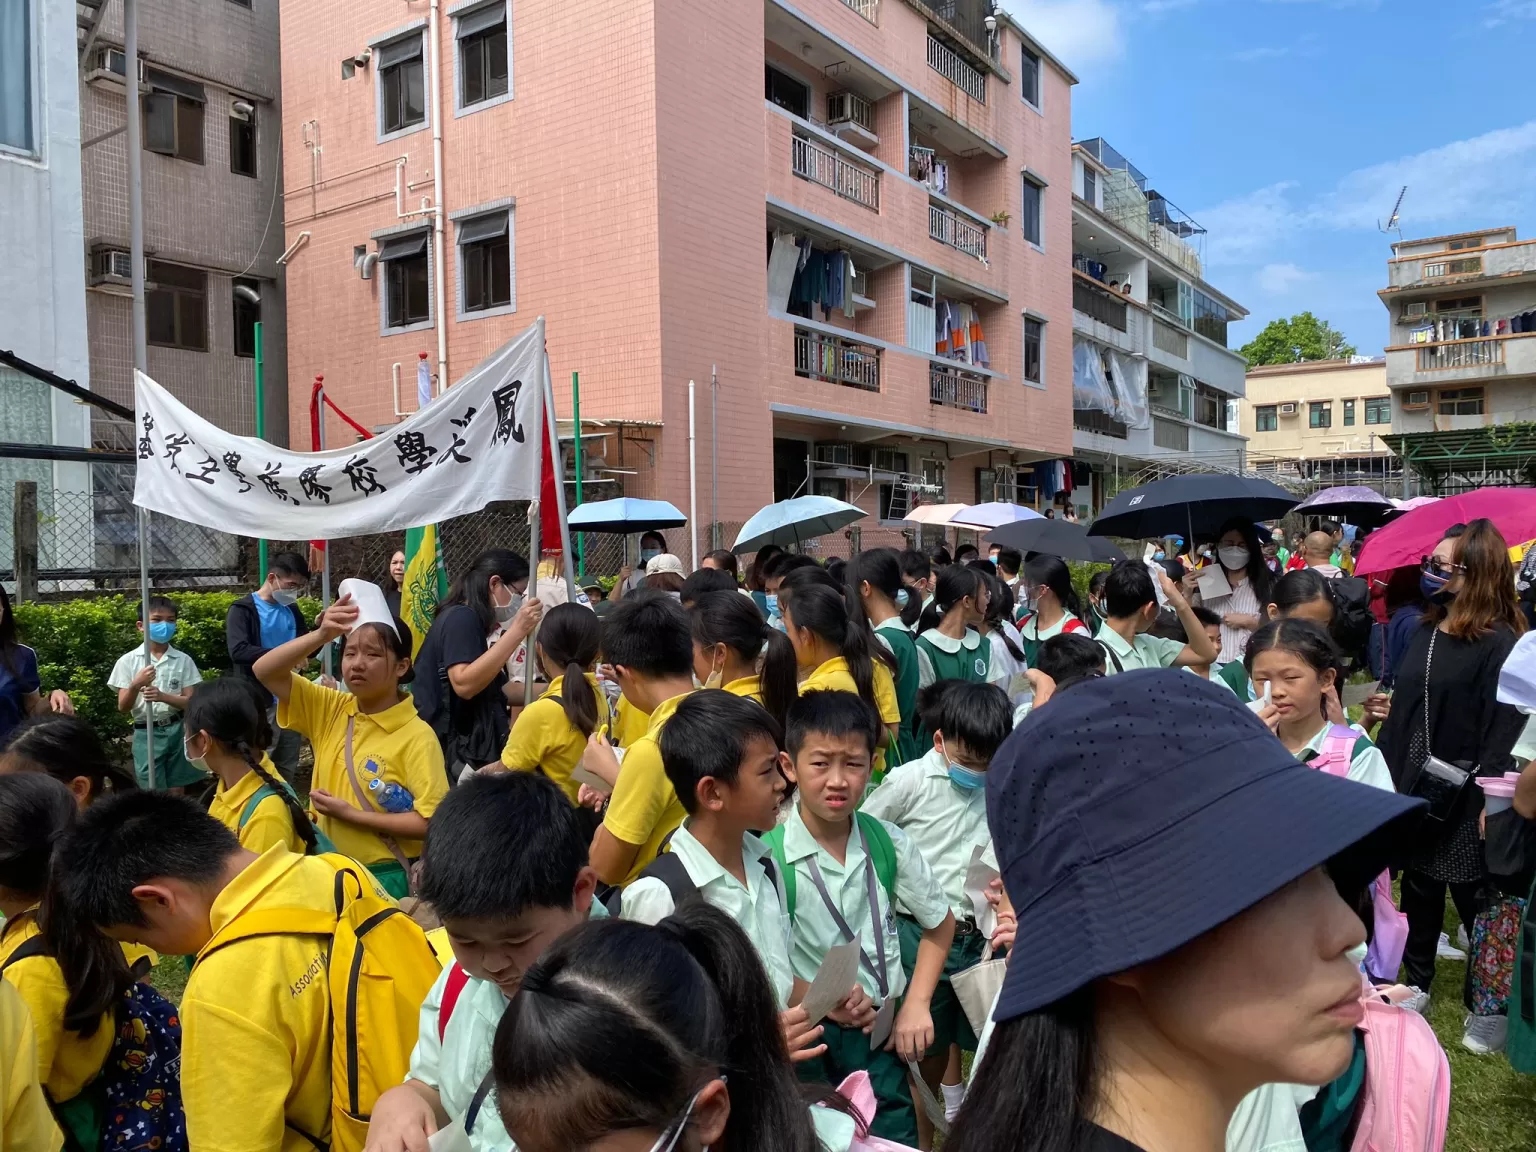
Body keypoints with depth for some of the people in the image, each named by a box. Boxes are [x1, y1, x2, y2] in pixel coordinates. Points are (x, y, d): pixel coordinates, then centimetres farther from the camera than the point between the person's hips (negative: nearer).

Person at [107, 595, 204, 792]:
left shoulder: (183, 660, -1)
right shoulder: (129, 661, -3)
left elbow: (190, 702, -3)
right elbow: (123, 707, -3)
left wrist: (163, 696, -22)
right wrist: (135, 685, -23)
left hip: (176, 730, 1)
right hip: (146, 733, -1)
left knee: (177, 791, 9)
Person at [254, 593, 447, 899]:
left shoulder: (417, 738, -16)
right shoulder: (331, 710, 1)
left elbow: (433, 822, -19)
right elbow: (265, 672, -6)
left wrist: (352, 814, -16)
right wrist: (321, 636, -21)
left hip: (386, 877, -5)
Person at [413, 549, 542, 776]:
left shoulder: (471, 622, 16)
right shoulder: (461, 617, -13)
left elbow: (492, 689, 20)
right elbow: (464, 684, -27)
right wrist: (517, 631, -26)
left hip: (469, 747, 10)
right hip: (451, 753, -10)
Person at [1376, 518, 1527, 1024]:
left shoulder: (1499, 643, -14)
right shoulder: (1425, 632, 7)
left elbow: (1505, 727, -17)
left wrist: (1492, 800, -20)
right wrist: (1383, 764, 11)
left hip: (1463, 796, -6)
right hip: (1412, 786, 6)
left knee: (1473, 896, 8)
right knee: (1418, 887, 17)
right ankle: (1416, 983, 33)